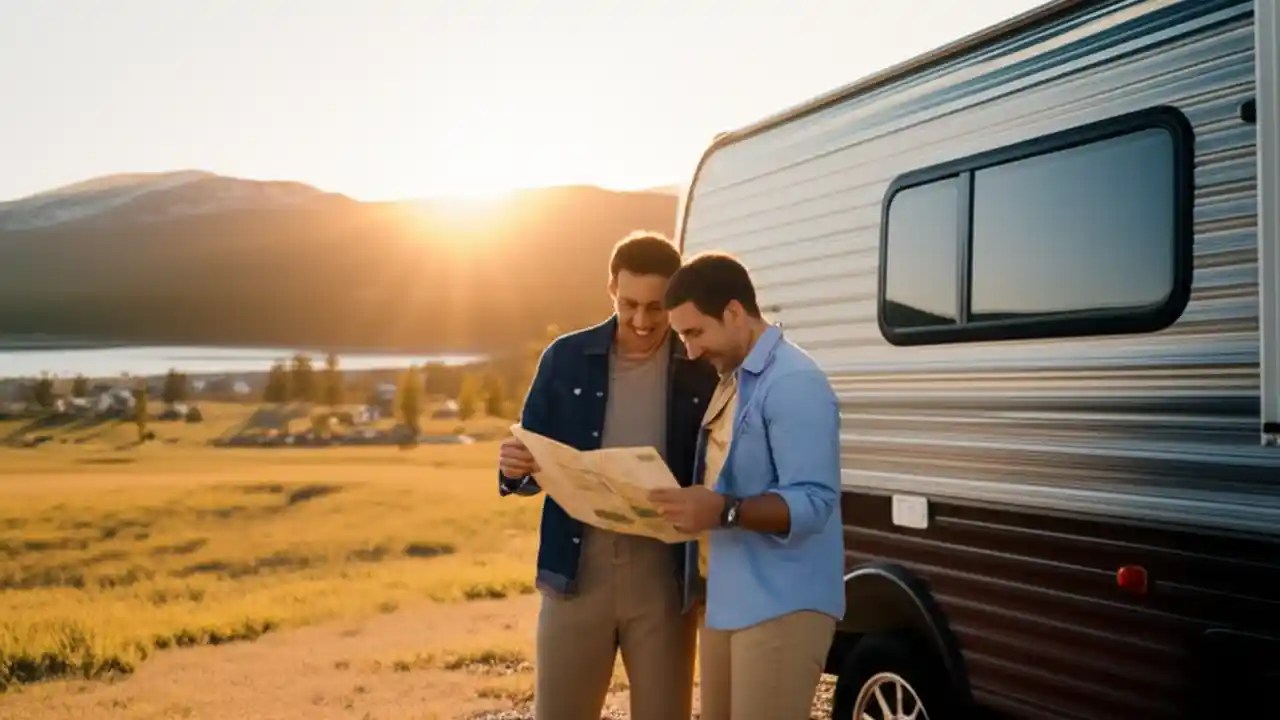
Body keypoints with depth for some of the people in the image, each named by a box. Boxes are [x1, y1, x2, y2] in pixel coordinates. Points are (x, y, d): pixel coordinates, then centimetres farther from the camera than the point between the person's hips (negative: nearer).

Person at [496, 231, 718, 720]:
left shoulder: (702, 372, -2)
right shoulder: (566, 358, 2)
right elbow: (532, 465, 7)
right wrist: (513, 469, -17)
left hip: (664, 578, -1)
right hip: (577, 573, 1)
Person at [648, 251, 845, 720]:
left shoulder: (794, 383, -16)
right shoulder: (730, 380, 15)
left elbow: (813, 503, -23)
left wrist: (724, 511, -34)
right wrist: (690, 504, 6)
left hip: (781, 606, -9)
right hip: (726, 600, 9)